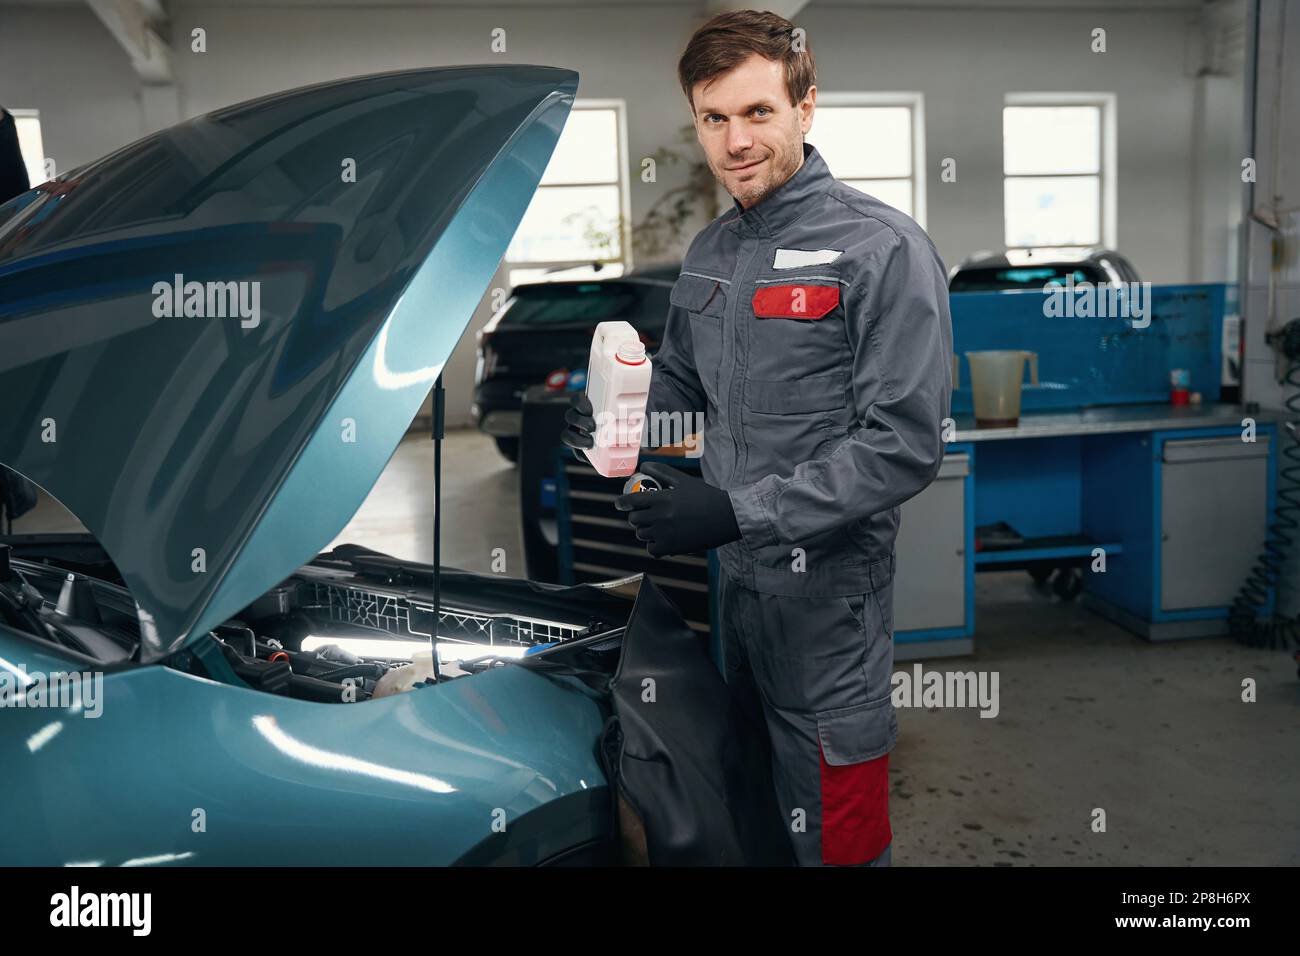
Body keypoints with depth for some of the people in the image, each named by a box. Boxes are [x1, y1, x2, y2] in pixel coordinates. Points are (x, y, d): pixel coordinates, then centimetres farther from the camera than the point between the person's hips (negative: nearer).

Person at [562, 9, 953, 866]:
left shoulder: (882, 248, -14)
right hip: (733, 578, 7)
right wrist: (609, 417, 1)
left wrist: (739, 511, -24)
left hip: (826, 594, -7)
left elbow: (905, 445, -20)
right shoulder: (708, 255, 10)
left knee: (833, 835, 6)